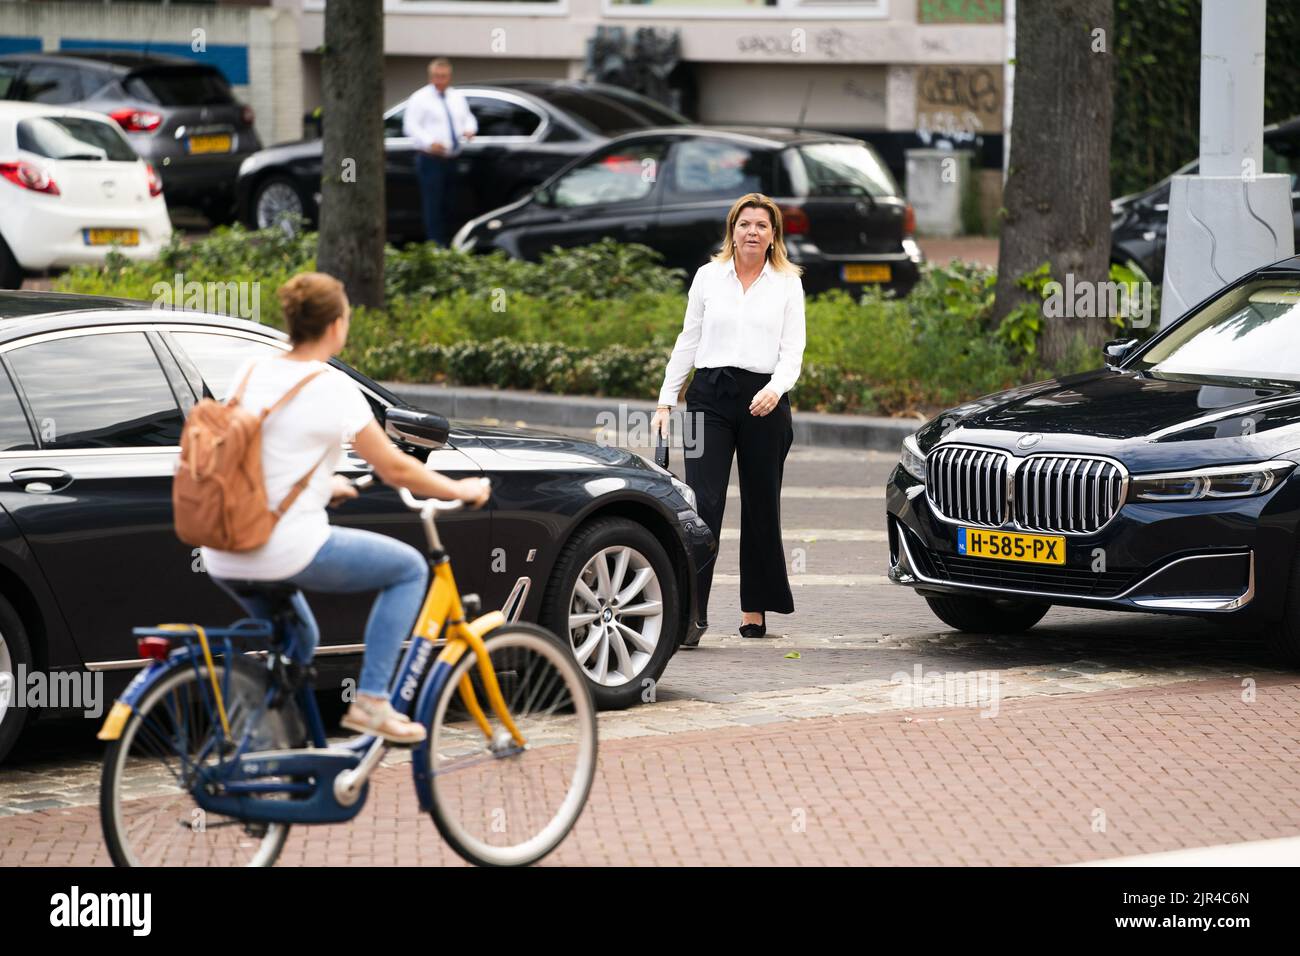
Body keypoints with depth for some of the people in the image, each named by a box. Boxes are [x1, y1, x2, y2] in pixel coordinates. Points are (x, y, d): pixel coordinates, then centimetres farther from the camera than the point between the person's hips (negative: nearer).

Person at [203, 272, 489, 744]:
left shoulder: (250, 372, 10)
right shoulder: (331, 387, -10)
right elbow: (395, 469, -5)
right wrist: (459, 490, 11)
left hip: (224, 559, 7)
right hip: (288, 551, -7)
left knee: (299, 639, 32)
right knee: (410, 568, 12)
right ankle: (371, 700, 4)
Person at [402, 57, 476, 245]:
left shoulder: (457, 98, 15)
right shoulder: (420, 98, -5)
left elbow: (468, 119, 21)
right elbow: (410, 126, -11)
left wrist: (470, 129, -5)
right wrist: (430, 142, -27)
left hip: (451, 160, 7)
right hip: (431, 159, -7)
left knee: (448, 207, 10)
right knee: (433, 207, -10)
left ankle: (444, 243, 18)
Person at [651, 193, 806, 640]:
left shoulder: (787, 284, 6)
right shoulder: (708, 277, 9)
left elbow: (792, 351, 0)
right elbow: (688, 342, 13)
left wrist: (776, 388, -20)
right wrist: (665, 402, 8)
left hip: (764, 399, 0)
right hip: (710, 394, 0)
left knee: (760, 506, 7)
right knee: (703, 502, -11)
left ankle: (754, 609, 17)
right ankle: (691, 609, -16)